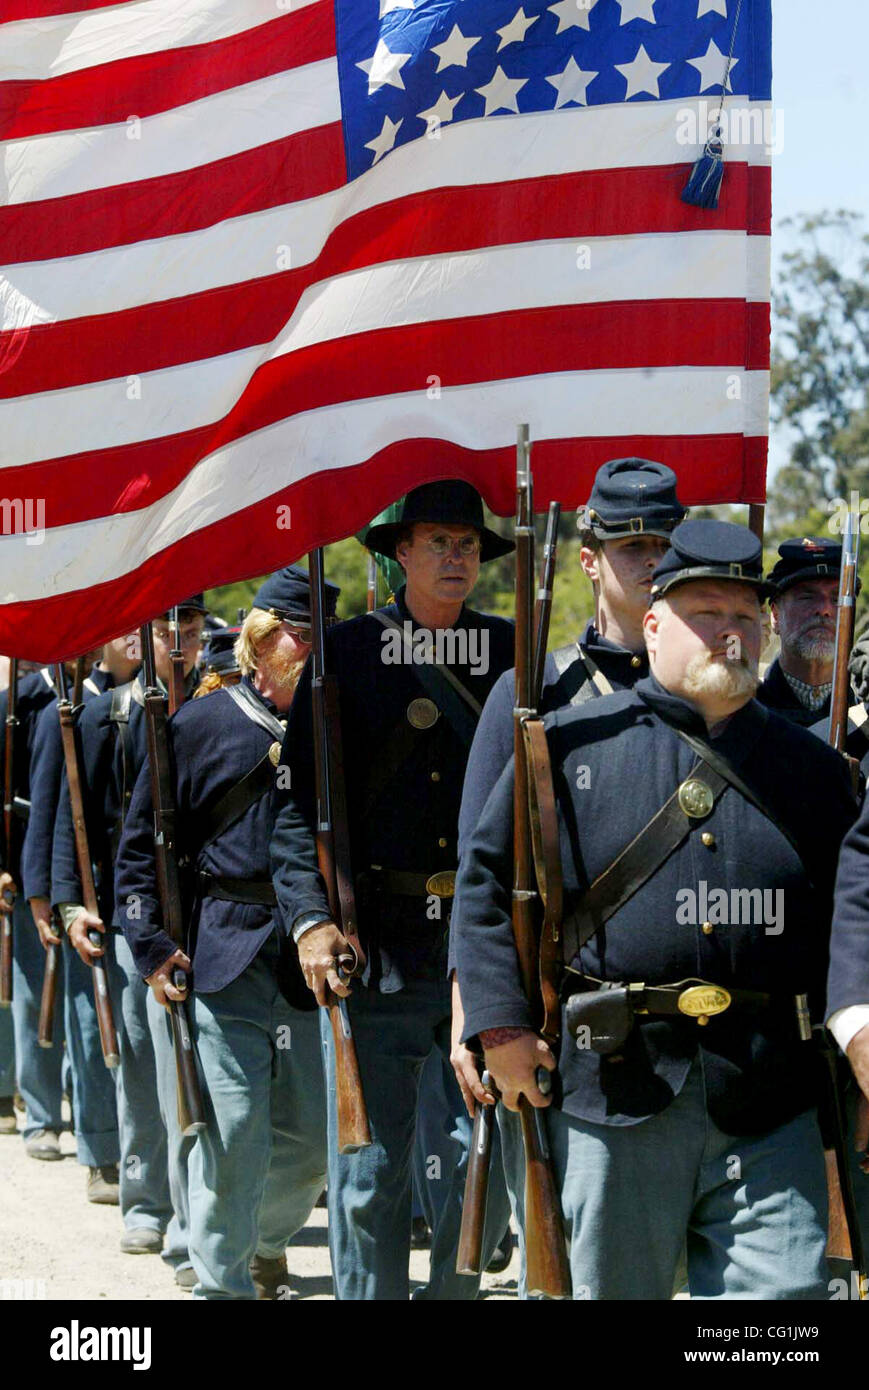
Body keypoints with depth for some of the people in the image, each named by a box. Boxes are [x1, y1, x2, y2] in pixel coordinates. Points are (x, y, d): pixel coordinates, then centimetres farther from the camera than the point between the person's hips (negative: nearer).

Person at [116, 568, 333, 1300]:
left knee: (312, 1137, 8)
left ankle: (267, 1241, 35)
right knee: (233, 1134, -7)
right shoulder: (201, 726, 1)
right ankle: (223, 1281, 5)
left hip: (312, 962, 3)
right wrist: (152, 945, -5)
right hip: (224, 956, -3)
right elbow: (141, 844, 4)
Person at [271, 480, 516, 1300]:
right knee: (370, 1165, 1)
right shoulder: (346, 654, 3)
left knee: (491, 1153, 4)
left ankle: (452, 1292, 19)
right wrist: (310, 918, -11)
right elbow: (299, 800, 0)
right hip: (375, 948, -2)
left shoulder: (513, 655, 9)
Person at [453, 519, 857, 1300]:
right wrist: (501, 1024, -2)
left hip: (771, 1109, 1)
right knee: (615, 1290, 7)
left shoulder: (812, 768, 13)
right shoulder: (573, 744, 6)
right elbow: (487, 879, 7)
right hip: (615, 1088, -1)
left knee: (788, 1292, -7)